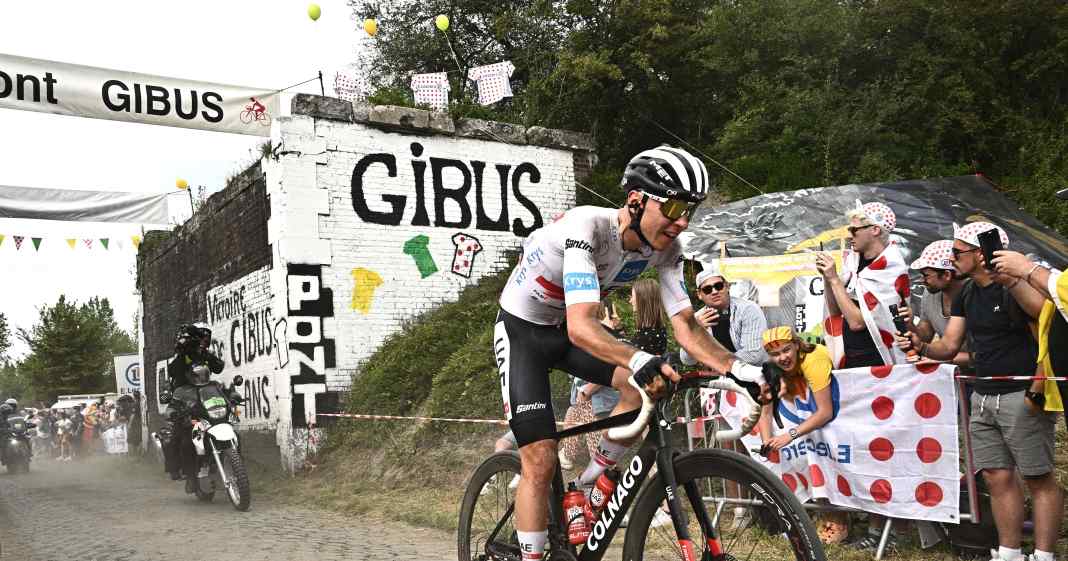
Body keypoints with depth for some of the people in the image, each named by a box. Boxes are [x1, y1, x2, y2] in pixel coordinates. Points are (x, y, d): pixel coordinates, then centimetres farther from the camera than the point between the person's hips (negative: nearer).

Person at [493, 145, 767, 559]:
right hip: (522, 331, -6)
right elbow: (582, 326, -45)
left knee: (645, 385, -17)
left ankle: (589, 485, 3)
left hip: (566, 330, 6)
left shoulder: (665, 248, -14)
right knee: (541, 463, -12)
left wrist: (739, 367, -30)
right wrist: (640, 359, -60)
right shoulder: (586, 227, -34)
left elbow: (686, 327, -15)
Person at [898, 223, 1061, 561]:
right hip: (983, 398, 8)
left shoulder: (1015, 284, -10)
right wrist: (921, 347, -6)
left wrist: (1008, 279, -37)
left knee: (1039, 479, 0)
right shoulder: (966, 294, 13)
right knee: (997, 478, 9)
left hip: (1022, 396, -7)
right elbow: (949, 346, 14)